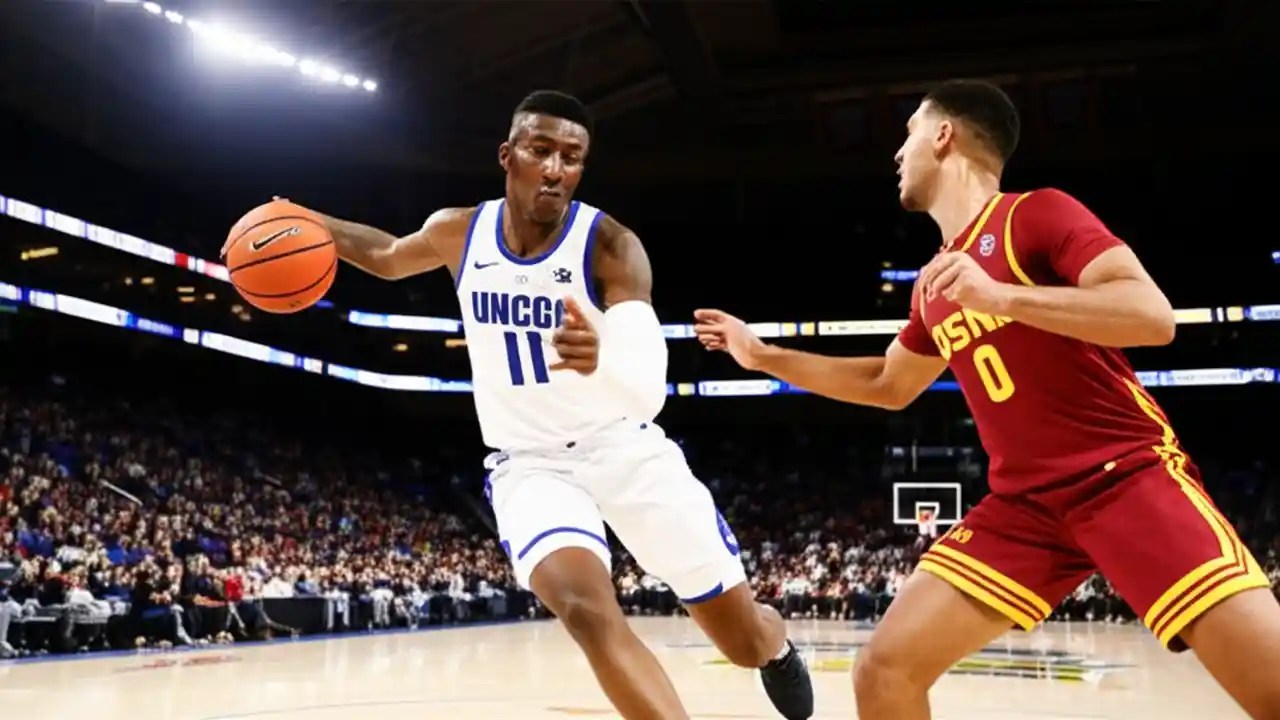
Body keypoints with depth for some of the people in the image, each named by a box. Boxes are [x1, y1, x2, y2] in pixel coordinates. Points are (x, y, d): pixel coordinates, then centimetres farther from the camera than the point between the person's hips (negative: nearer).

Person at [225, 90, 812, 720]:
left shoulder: (610, 244, -20)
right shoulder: (458, 232, -6)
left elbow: (650, 390, -34)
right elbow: (388, 258, 20)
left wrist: (601, 357, -56)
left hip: (623, 446, -1)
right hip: (528, 463, 2)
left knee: (746, 640, 3)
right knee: (585, 608, -30)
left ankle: (777, 642, 42)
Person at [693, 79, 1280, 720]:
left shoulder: (1038, 214, -6)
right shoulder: (934, 285, 15)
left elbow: (1154, 317, -18)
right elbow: (889, 386, 31)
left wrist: (1002, 296, -27)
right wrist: (762, 356, 29)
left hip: (1128, 473, -6)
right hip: (1026, 501, 7)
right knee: (883, 668, -4)